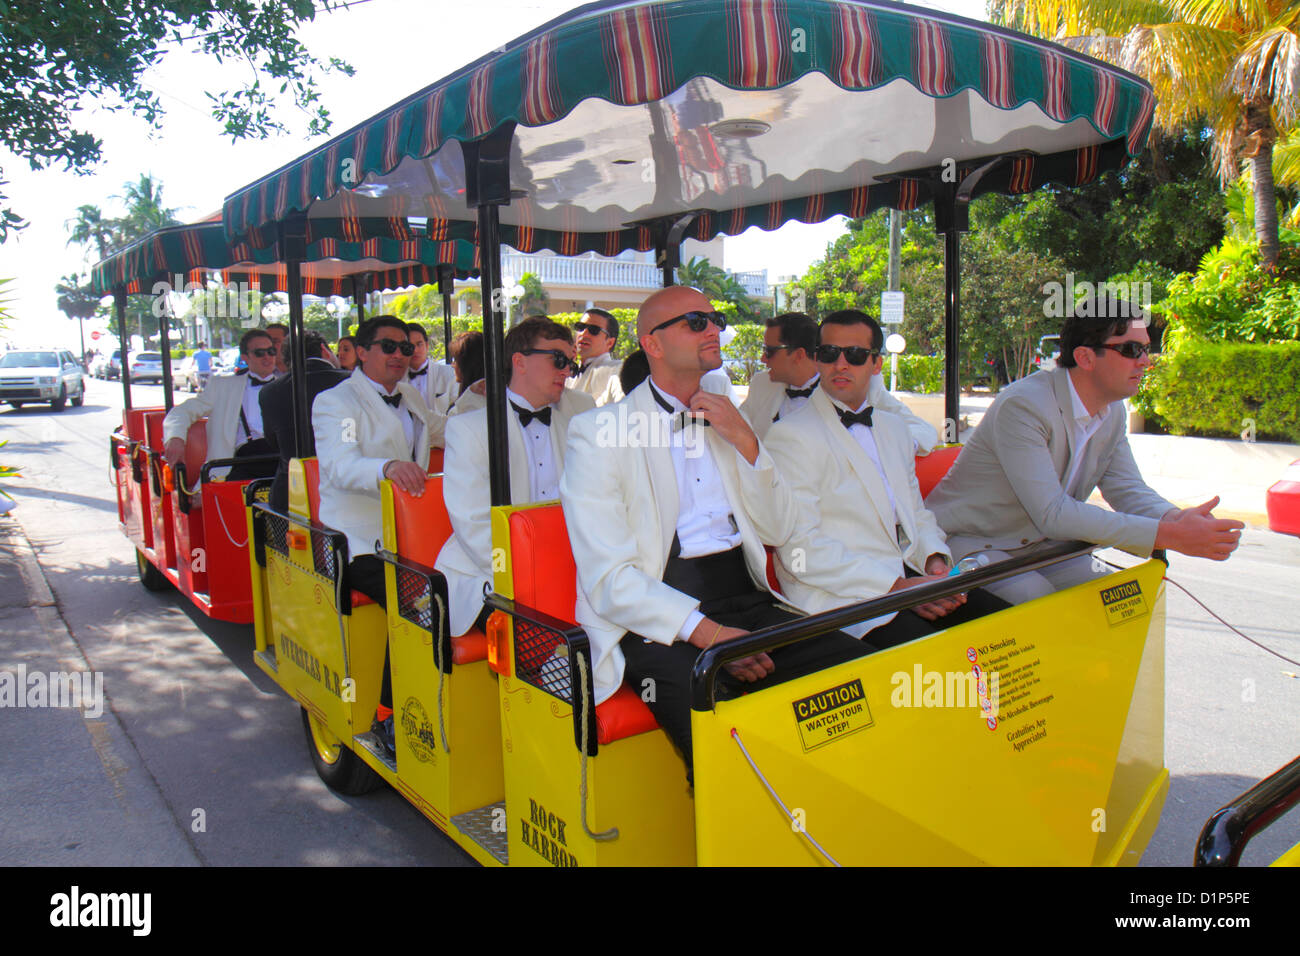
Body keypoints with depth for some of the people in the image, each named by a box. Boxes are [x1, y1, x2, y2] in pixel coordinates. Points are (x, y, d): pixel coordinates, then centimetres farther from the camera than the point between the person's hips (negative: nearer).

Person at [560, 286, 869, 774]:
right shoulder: (598, 432, -2)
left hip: (749, 605, 6)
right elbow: (608, 578, -10)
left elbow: (779, 531, 12)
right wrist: (705, 631, -22)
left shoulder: (726, 423, 18)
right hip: (657, 622, -5)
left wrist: (745, 441, -2)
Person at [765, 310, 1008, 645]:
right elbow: (799, 548, -14)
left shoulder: (894, 428, 21)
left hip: (910, 575, 8)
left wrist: (935, 560, 1)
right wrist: (897, 586, -18)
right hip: (839, 595, -7)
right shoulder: (789, 435, -6)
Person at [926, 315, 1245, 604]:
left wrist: (1174, 518, -23)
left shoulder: (1112, 411, 4)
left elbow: (1127, 489, 2)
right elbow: (1053, 514, -32)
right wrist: (1168, 536, -34)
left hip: (1041, 545, 8)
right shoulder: (1022, 405, -26)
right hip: (971, 543, -8)